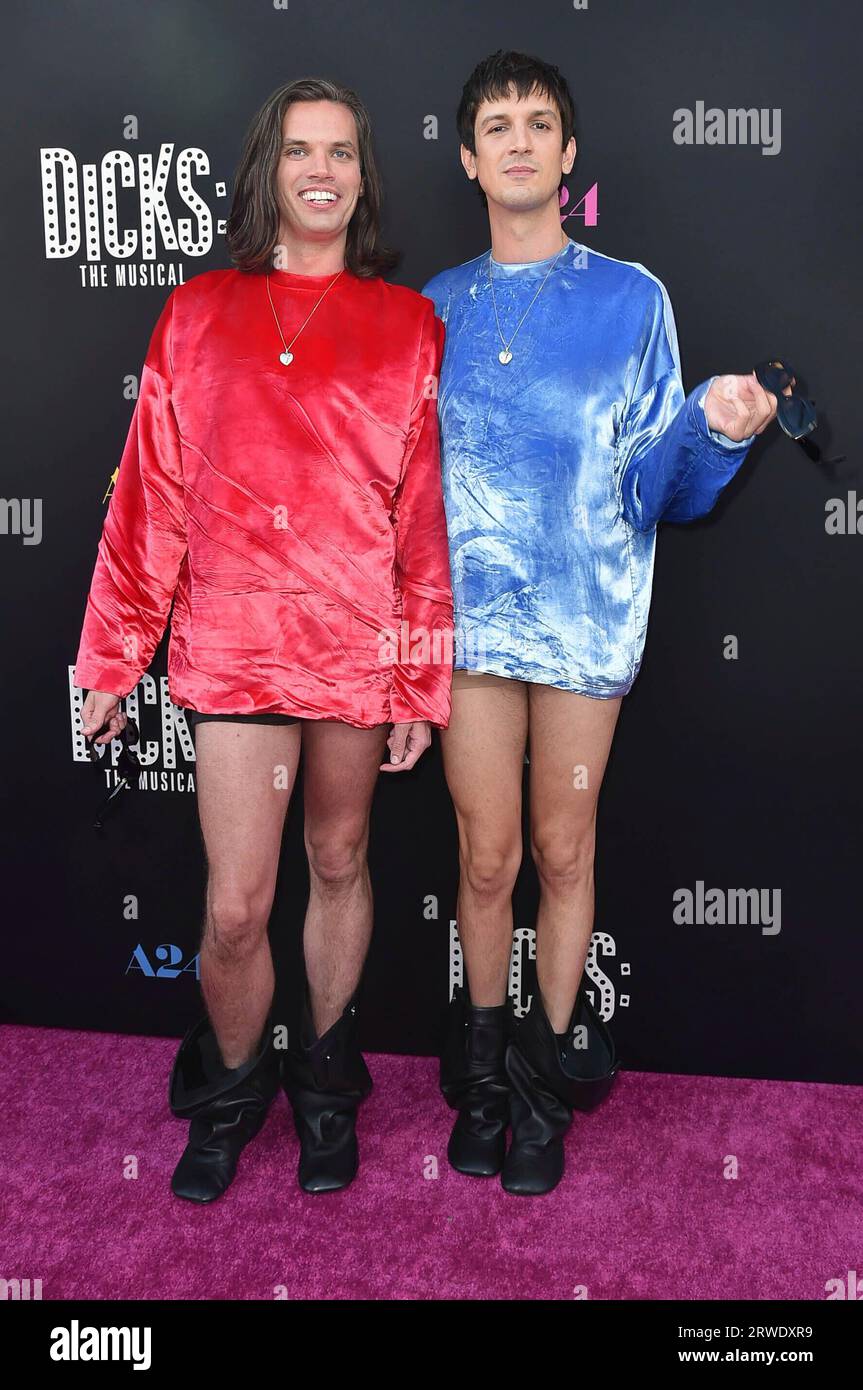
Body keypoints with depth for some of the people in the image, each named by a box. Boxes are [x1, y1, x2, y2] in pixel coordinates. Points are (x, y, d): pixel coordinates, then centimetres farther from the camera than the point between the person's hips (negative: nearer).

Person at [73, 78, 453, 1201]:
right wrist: (115, 656, 4)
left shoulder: (408, 327, 5)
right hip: (234, 638, 0)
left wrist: (424, 681, -1)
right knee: (236, 906, -1)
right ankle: (229, 1090, 29)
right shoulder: (200, 315, 7)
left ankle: (325, 1079, 37)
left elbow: (428, 516, 3)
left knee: (340, 864, 14)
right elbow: (151, 499, 5)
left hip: (360, 642, 1)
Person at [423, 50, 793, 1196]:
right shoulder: (437, 309, 10)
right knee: (487, 855, 6)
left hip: (586, 615, -1)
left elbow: (658, 487, 0)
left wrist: (715, 429, -18)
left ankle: (550, 1073, 26)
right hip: (471, 615, 1)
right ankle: (482, 1067, 26)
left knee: (563, 850, 8)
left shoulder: (632, 299, 4)